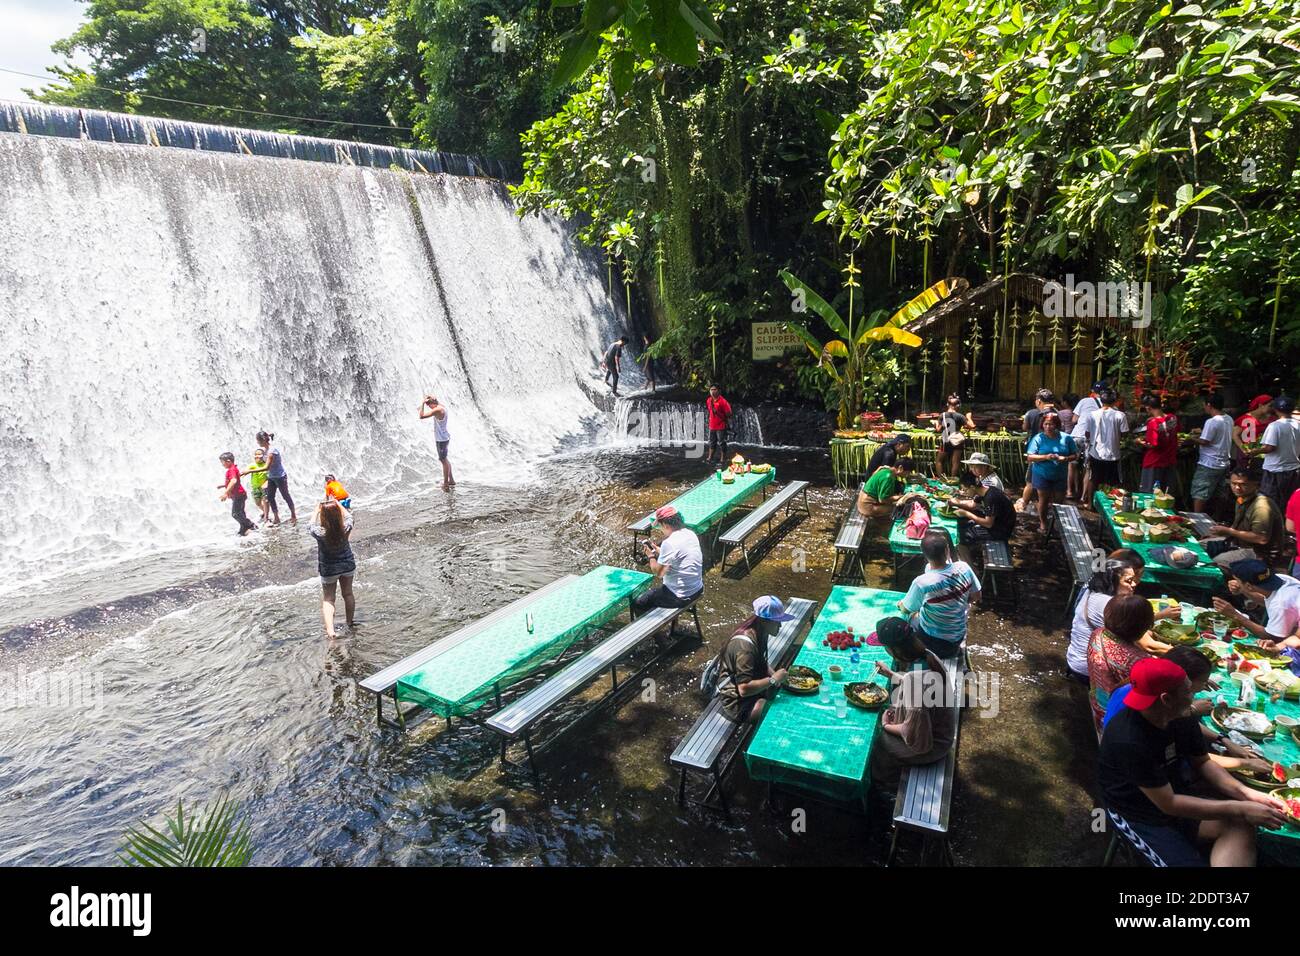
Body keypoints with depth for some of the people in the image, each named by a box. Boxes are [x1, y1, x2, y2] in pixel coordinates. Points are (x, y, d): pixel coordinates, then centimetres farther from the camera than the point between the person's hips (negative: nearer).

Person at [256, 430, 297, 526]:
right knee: (270, 497, 6)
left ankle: (293, 515, 21)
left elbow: (267, 467, -29)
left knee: (286, 496, 5)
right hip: (271, 477, 8)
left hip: (280, 477, -8)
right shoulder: (265, 449, 1)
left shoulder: (272, 451, -25)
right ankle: (276, 518, 14)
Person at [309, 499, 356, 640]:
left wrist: (317, 510, 5)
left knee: (328, 599, 12)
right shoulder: (346, 528, -26)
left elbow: (312, 525, -6)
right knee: (348, 594, 21)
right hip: (348, 565, 2)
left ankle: (330, 630, -3)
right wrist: (338, 504, 7)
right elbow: (348, 516, -3)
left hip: (328, 569, -2)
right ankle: (350, 623, 39)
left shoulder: (320, 533, -30)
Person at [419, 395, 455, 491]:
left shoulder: (437, 410, -24)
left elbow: (421, 416, -27)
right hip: (445, 437, 10)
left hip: (441, 439, -10)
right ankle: (451, 480, 33)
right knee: (445, 459, 22)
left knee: (444, 460, 0)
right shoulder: (442, 406, 4)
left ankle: (446, 485, 8)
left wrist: (423, 403, -19)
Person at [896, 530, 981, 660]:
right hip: (959, 636, 4)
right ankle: (954, 649, 29)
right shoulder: (963, 568, -21)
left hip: (932, 641, -4)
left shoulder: (922, 583, -32)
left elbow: (905, 610, -13)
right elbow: (976, 596, -2)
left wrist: (900, 604, 10)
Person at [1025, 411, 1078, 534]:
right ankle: (1043, 523, 22)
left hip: (1060, 476, 2)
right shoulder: (1038, 438, -9)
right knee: (1044, 499, 5)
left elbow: (1075, 454, 3)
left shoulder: (1066, 438, -2)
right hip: (1042, 475, -2)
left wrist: (1065, 458, -19)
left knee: (1059, 500, 10)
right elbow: (1029, 457, -12)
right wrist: (1045, 457, -27)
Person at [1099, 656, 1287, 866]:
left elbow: (1202, 763, 6)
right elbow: (1168, 804, -24)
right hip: (1138, 815, -7)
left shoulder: (1182, 717, -8)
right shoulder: (1129, 741, -32)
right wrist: (1238, 809, -21)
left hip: (1174, 796, 7)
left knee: (1241, 826, -15)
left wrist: (1245, 793, -12)